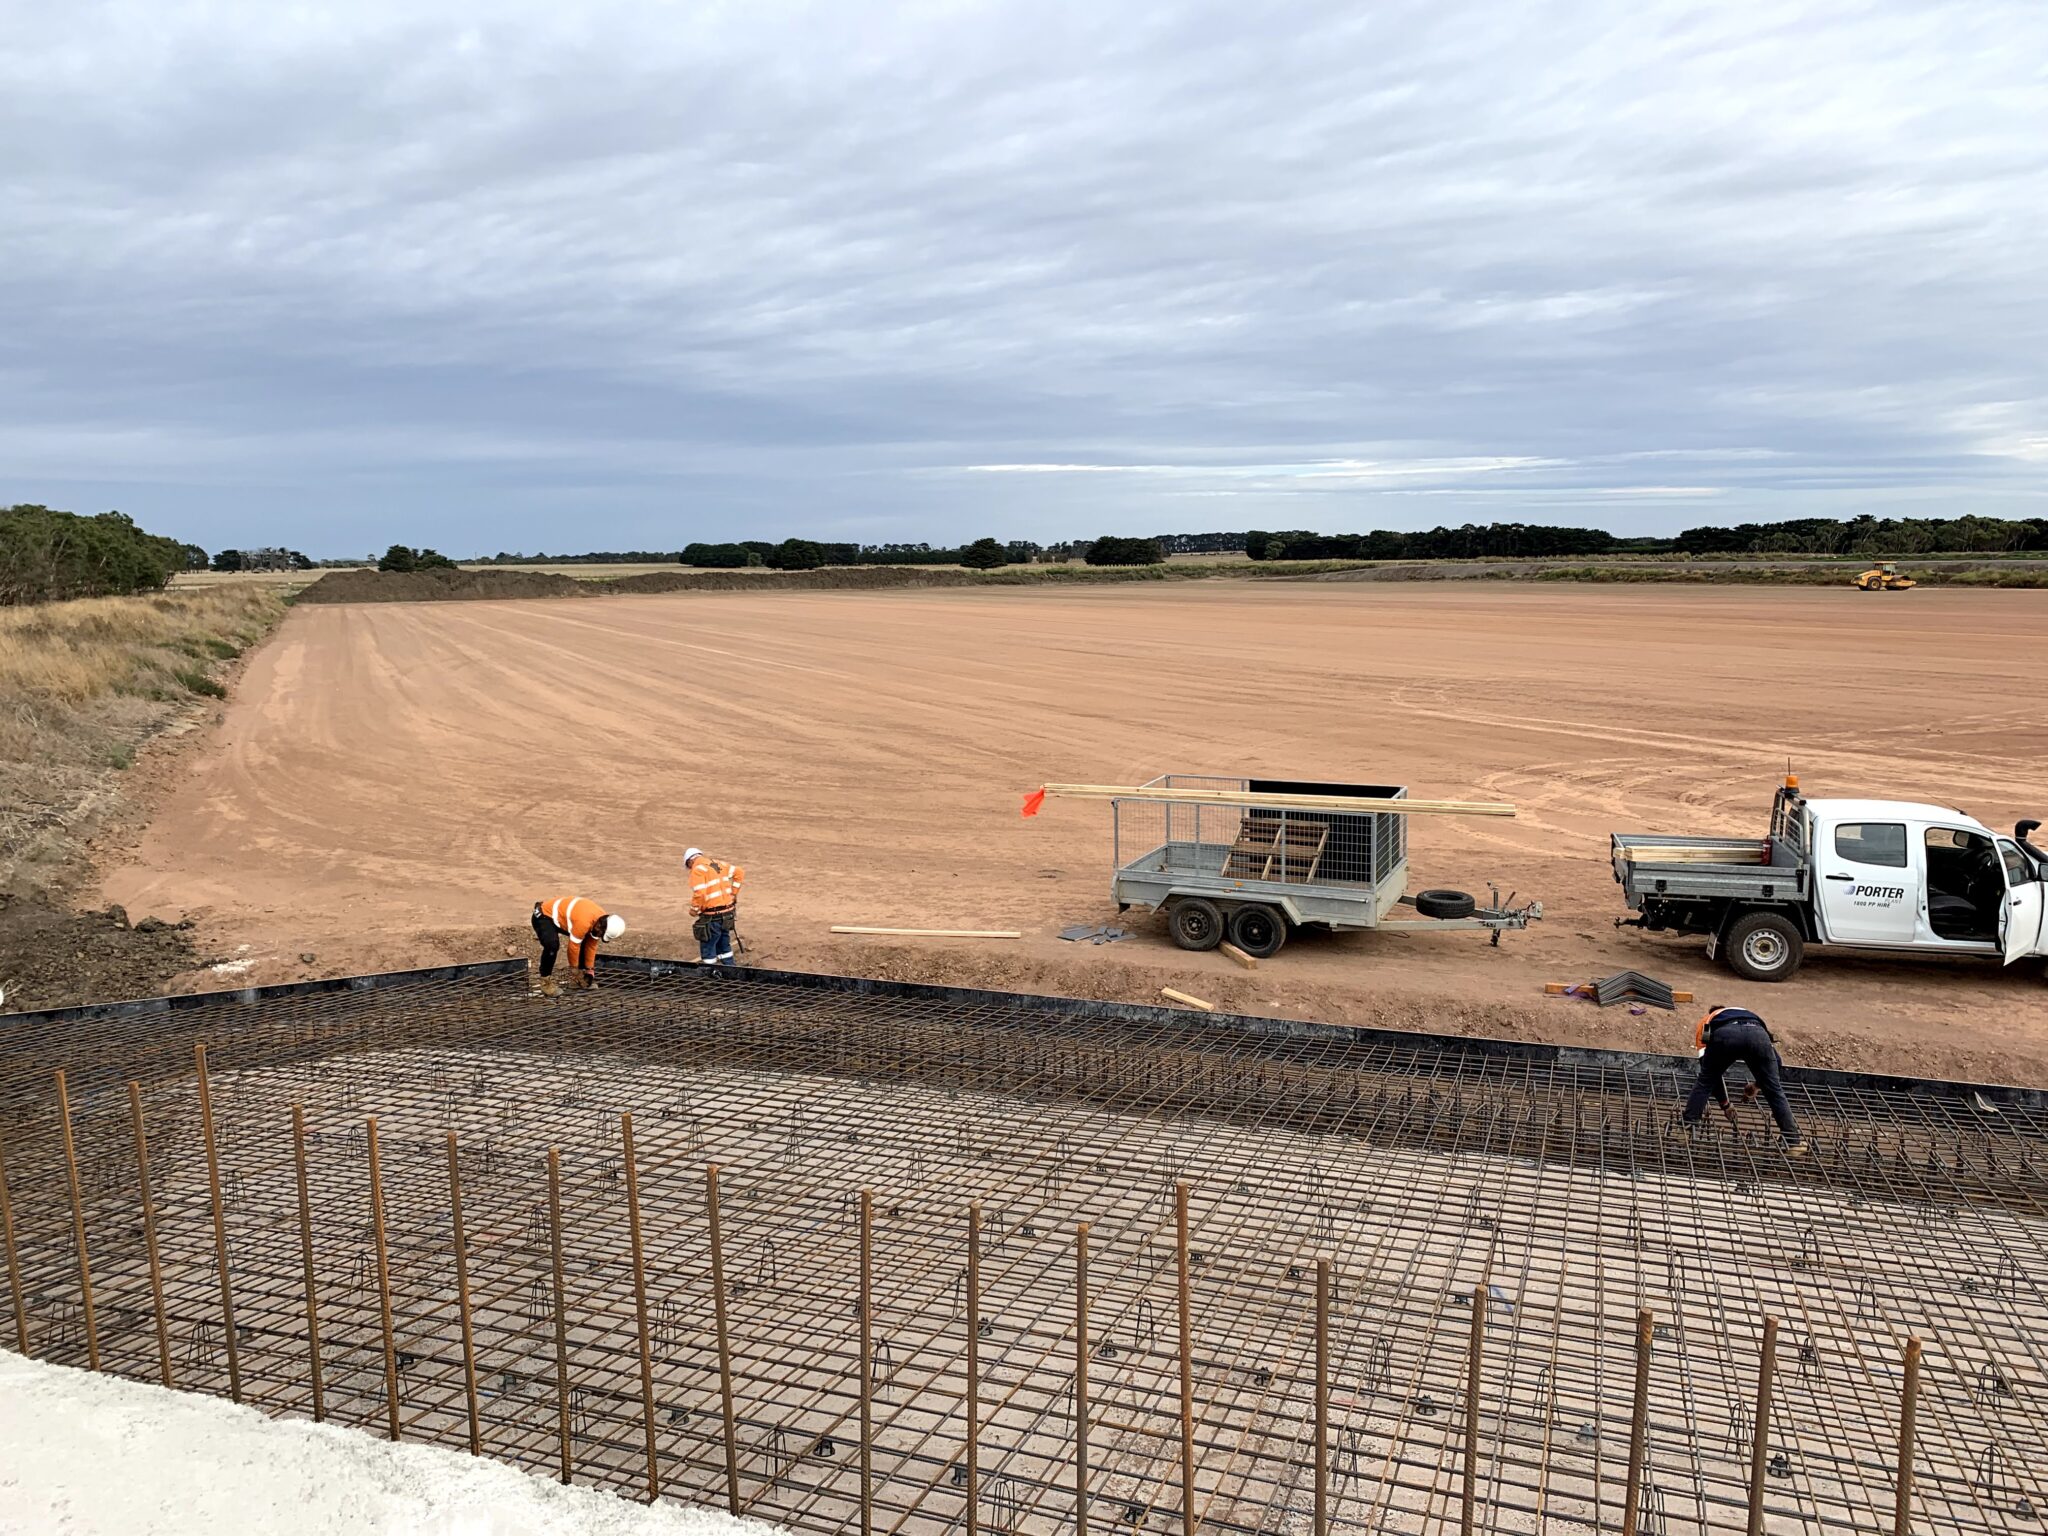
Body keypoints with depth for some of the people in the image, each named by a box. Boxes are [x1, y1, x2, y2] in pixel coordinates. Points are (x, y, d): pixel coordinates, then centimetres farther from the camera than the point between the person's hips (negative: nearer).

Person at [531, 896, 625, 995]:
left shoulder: (602, 919, -9)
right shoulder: (583, 922, -37)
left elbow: (592, 945, 3)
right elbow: (574, 946, -24)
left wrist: (589, 969, 7)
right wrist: (574, 968, -9)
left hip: (560, 916, 9)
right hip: (543, 916, -9)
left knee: (586, 940, 7)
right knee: (552, 946, -31)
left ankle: (582, 975, 19)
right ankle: (546, 982, -14)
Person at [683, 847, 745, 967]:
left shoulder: (697, 870, -11)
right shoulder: (717, 864, 13)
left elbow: (699, 893, -22)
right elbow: (739, 872, 16)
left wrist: (694, 909, -7)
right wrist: (734, 893, 17)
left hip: (712, 915, -8)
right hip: (728, 911, 8)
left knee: (707, 946, 2)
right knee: (724, 944, 21)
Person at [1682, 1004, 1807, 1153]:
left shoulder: (1706, 1021, 42)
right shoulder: (1749, 1014, 49)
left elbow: (1707, 1068, 34)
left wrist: (1725, 1104, 41)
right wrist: (1756, 1085, 47)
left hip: (1724, 1035, -2)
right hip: (1758, 1034, 2)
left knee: (1704, 1083, 19)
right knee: (1775, 1090, 17)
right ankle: (1794, 1142, 19)